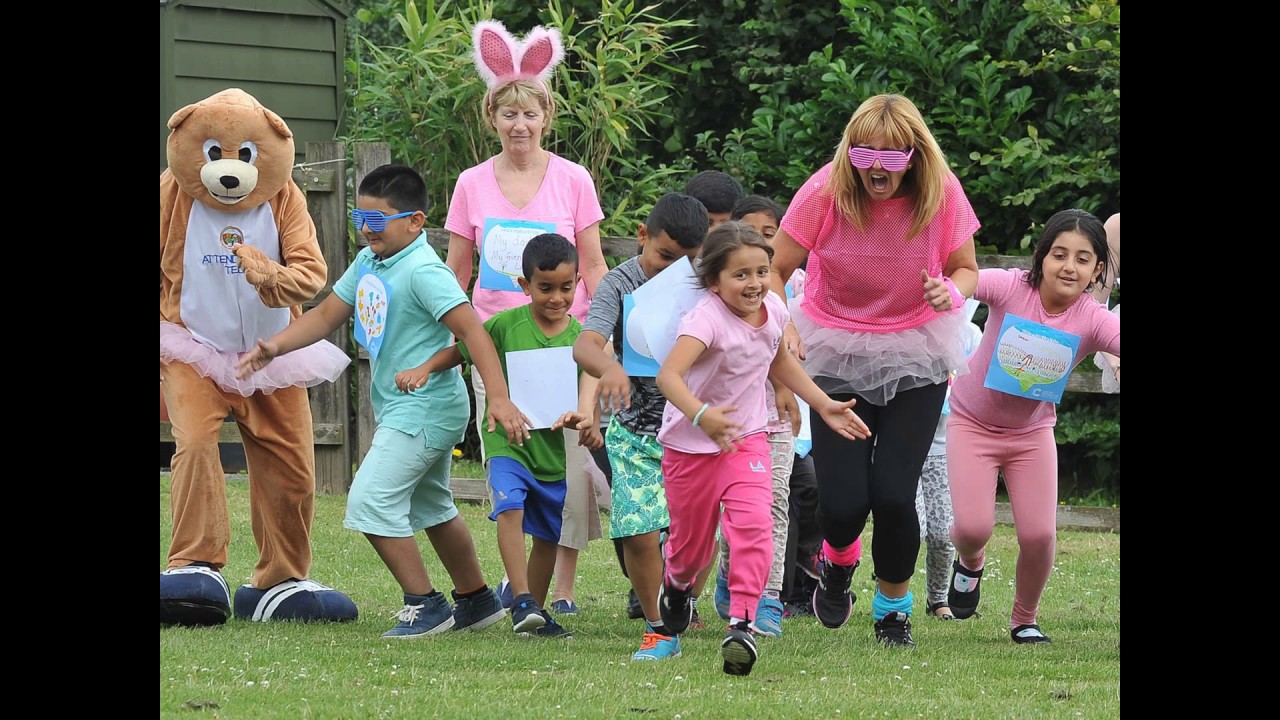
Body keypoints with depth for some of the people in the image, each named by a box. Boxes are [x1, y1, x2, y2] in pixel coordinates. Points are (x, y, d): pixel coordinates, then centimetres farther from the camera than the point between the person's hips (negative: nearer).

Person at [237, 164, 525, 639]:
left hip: (425, 408, -10)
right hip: (398, 409, 10)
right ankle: (476, 600, 35)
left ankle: (424, 604, -5)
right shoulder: (368, 263, 6)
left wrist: (499, 397, -34)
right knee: (430, 508, 21)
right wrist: (274, 347, 0)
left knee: (371, 501, -13)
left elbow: (471, 329, -27)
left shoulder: (422, 271, -21)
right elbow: (326, 315, 14)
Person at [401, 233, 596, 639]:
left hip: (555, 448, 3)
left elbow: (586, 389, -9)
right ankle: (522, 600, -28)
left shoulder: (580, 336, -2)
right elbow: (463, 349, 8)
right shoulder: (507, 324, -6)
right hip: (508, 439, -3)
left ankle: (536, 612, 26)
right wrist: (425, 368, -7)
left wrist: (581, 417, -31)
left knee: (547, 535, 12)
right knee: (510, 506, -27)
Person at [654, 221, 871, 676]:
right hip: (691, 446, -3)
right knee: (692, 541, 15)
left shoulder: (773, 311, -5)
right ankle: (676, 587, 50)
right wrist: (701, 416, -57)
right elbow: (669, 374, -41)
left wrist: (824, 405, 16)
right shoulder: (706, 319, -26)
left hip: (747, 439, 3)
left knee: (753, 527, -21)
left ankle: (741, 624, -21)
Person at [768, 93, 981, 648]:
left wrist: (951, 292, -22)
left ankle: (893, 604, 18)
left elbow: (966, 270, 2)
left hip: (915, 355, 1)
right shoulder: (825, 192, -18)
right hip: (838, 355, 0)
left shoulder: (942, 194, -14)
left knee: (894, 494, -12)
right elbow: (774, 271, -9)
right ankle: (838, 559, 30)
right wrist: (780, 325, -29)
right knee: (843, 502, -9)